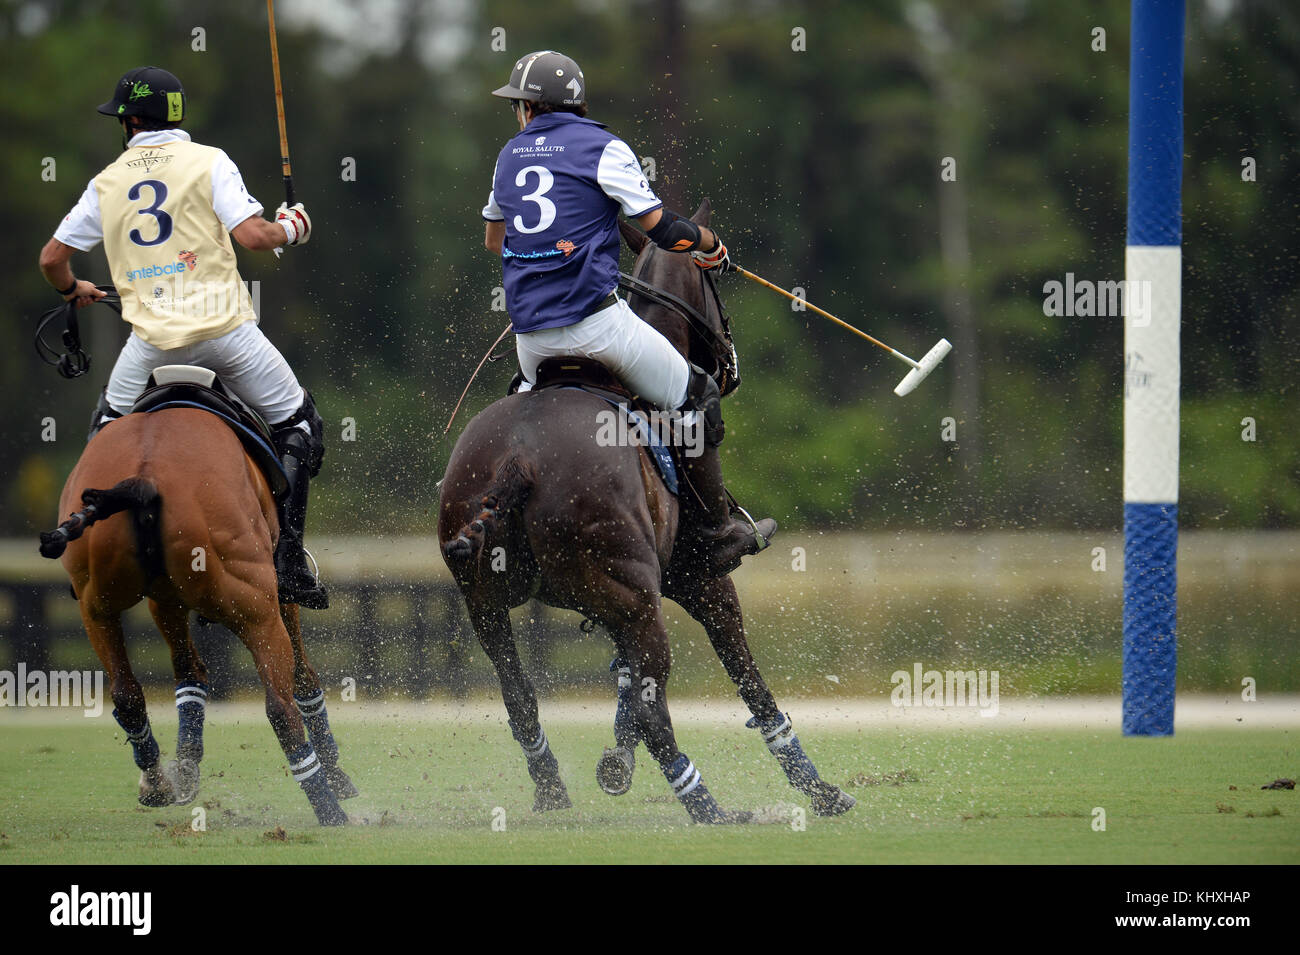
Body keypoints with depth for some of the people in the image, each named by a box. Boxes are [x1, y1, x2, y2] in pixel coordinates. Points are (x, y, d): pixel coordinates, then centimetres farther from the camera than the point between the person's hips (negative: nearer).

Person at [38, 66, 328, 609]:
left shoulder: (107, 183, 11)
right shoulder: (208, 162, 0)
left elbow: (52, 259, 16)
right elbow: (251, 236, -12)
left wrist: (73, 290, 39)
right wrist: (290, 229, 10)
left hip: (152, 340, 3)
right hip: (222, 325, -3)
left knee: (109, 423, 28)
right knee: (299, 424, 11)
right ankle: (287, 559, 0)